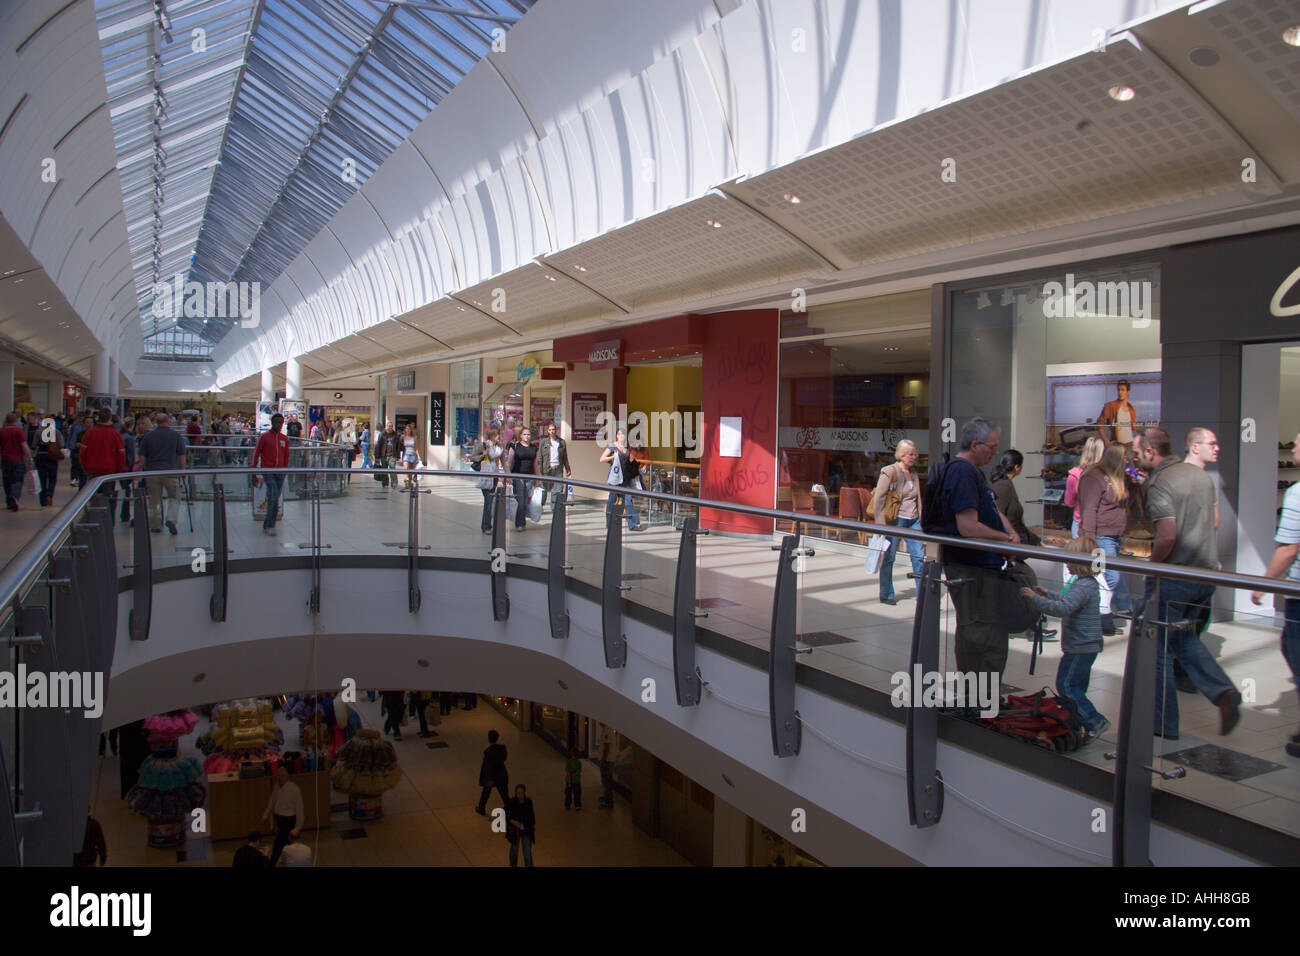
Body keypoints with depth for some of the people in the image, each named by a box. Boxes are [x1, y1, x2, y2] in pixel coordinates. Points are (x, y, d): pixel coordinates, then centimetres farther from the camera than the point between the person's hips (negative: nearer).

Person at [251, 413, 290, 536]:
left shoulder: (285, 439, 12)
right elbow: (256, 453, 2)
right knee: (274, 495, -18)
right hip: (268, 471, -4)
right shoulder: (264, 437, 0)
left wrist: (285, 471, 17)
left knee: (274, 498, 5)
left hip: (280, 472, 4)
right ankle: (270, 525, -12)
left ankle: (267, 526, 15)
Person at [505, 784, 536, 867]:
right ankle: (513, 865, 41)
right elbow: (504, 815, -7)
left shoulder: (529, 802, -7)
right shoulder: (510, 802, -14)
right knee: (514, 850, 18)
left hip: (527, 831, 0)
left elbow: (531, 815, 6)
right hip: (514, 830, 0)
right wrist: (512, 821, -23)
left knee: (528, 853, -6)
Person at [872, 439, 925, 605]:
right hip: (896, 520, -6)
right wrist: (881, 523, -15)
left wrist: (921, 520, 15)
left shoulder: (914, 475, 16)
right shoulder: (890, 471, -6)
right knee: (889, 558, 2)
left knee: (919, 556, 1)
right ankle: (886, 595, 12)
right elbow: (879, 498, -10)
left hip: (913, 521, 6)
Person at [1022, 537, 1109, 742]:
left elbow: (1061, 609, -34)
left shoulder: (1083, 587, -22)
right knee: (1077, 686, 16)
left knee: (1066, 685, -6)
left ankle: (1094, 721, -3)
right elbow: (1068, 604, 27)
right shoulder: (1087, 583, 12)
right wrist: (1048, 594, 20)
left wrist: (1035, 597, -30)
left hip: (1080, 647, -10)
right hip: (1085, 646, 10)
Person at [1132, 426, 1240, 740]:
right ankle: (1222, 691, 3)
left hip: (1173, 576, -8)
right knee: (1185, 638, 24)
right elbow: (1211, 523, 19)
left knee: (1158, 648, 4)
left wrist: (1151, 565, -10)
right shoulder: (1200, 475, 11)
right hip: (1206, 573, 8)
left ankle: (1163, 724, 11)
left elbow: (1168, 535, -24)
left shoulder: (1159, 482, -16)